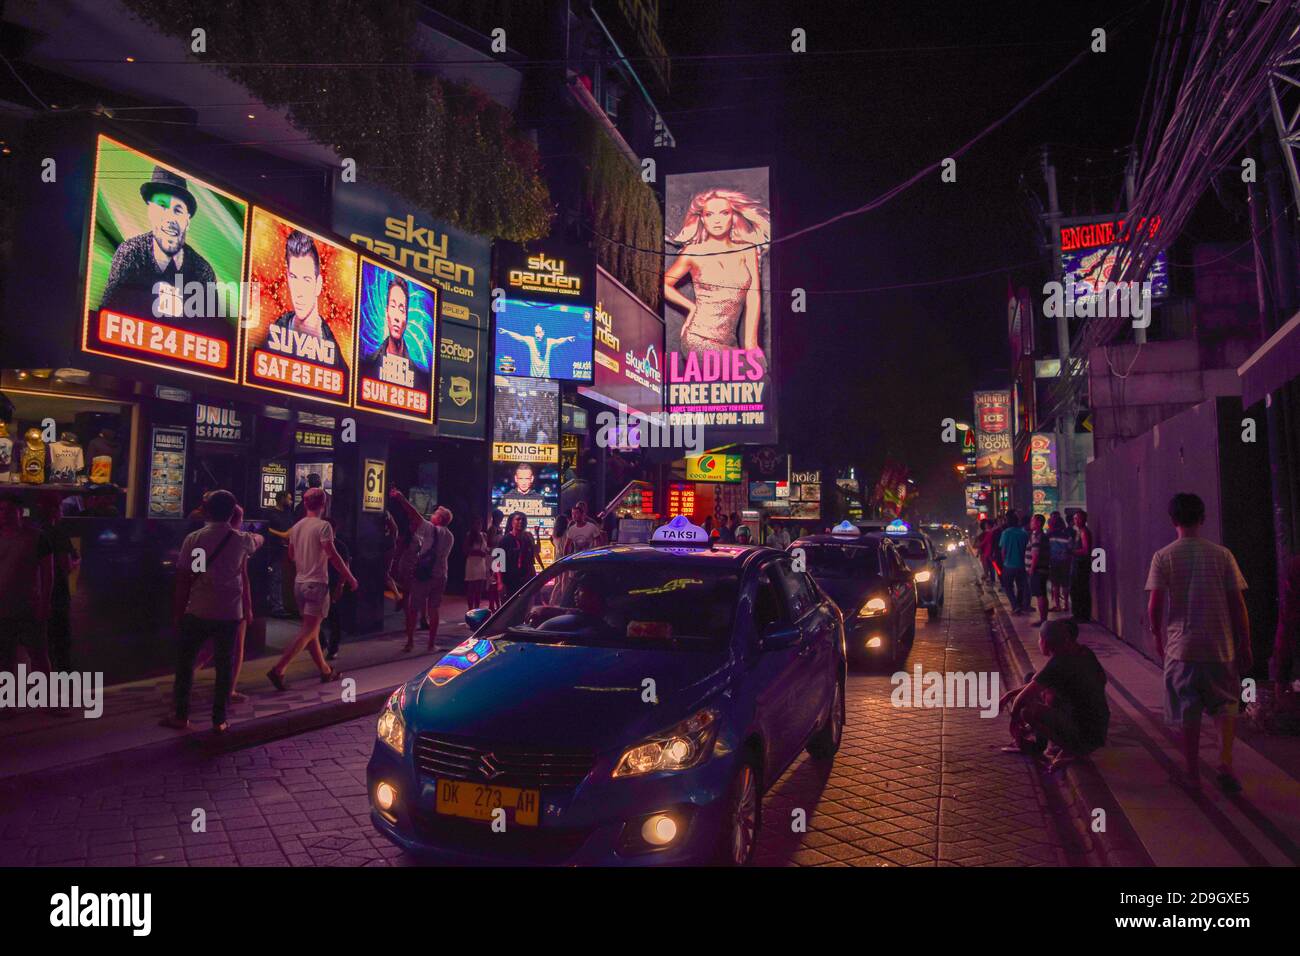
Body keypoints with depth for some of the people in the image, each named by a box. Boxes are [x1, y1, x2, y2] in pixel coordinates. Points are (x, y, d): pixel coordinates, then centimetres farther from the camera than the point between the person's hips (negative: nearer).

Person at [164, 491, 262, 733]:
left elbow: (183, 578, -3)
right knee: (225, 666, 7)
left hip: (198, 611, -1)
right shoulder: (241, 540, 0)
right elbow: (259, 540, 24)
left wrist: (178, 610, 5)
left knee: (185, 662, 15)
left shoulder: (193, 539, -5)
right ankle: (219, 720, 10)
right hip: (230, 613, 1)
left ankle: (181, 715, 19)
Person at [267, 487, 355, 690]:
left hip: (299, 583, 8)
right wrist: (350, 577, -10)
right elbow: (333, 556, -18)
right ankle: (278, 669, -14)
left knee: (312, 631, 13)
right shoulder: (323, 526, -13)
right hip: (317, 583, -8)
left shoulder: (296, 527, 9)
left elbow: (291, 555, 19)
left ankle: (325, 671, 23)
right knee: (308, 632, -5)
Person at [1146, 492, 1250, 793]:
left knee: (1188, 713, 9)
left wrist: (1157, 637, 6)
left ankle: (1193, 774, 15)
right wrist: (1245, 645, 7)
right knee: (1226, 706, 18)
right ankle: (1225, 763, 2)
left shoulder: (1163, 557, -5)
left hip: (1180, 646, -1)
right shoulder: (1222, 554, -2)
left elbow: (1155, 605, -9)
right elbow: (1237, 604, -2)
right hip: (1220, 645, 1)